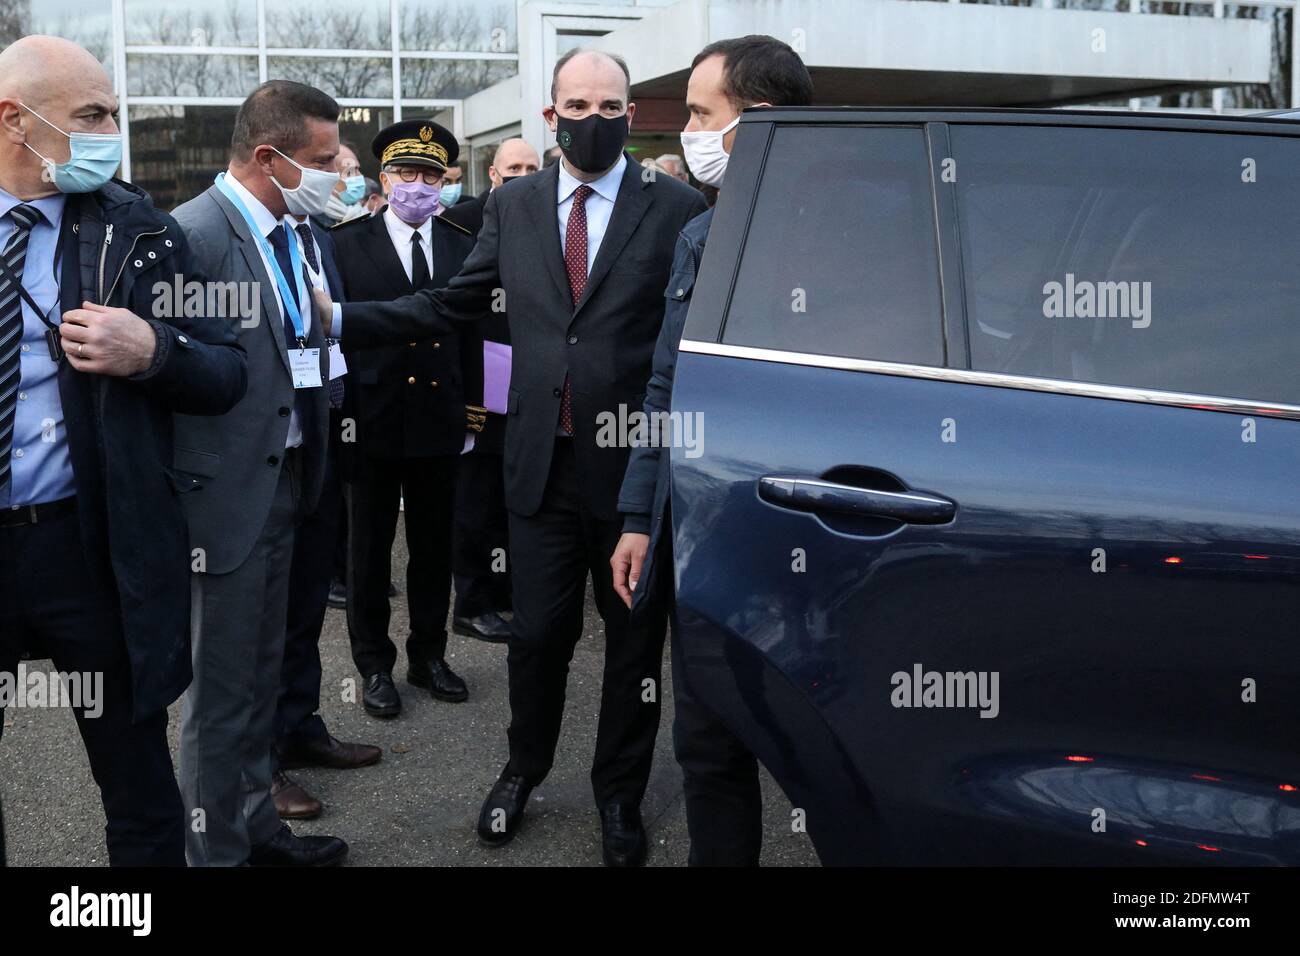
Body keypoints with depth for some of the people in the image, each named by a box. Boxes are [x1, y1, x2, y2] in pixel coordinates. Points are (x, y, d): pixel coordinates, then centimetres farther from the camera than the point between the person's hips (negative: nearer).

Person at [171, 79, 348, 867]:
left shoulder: (290, 232, 8)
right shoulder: (195, 233, -18)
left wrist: (323, 334, -3)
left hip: (285, 479, 9)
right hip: (226, 490, -8)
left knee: (261, 675, 21)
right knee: (223, 690, 5)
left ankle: (257, 825, 37)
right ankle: (219, 848, 21)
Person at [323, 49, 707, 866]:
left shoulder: (677, 208, -4)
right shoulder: (513, 206, 6)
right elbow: (450, 305, 10)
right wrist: (339, 318, 2)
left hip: (639, 463, -2)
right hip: (542, 461, 2)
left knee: (635, 638, 12)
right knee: (537, 634, 12)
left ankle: (621, 793, 33)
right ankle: (524, 770, 38)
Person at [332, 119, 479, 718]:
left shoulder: (464, 249, 6)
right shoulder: (347, 245, -2)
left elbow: (471, 337, 7)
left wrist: (471, 410, 4)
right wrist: (339, 413, -7)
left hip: (440, 421, 3)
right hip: (372, 421, -2)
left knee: (435, 546, 12)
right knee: (370, 548, 8)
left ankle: (428, 656, 27)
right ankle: (374, 665, 21)